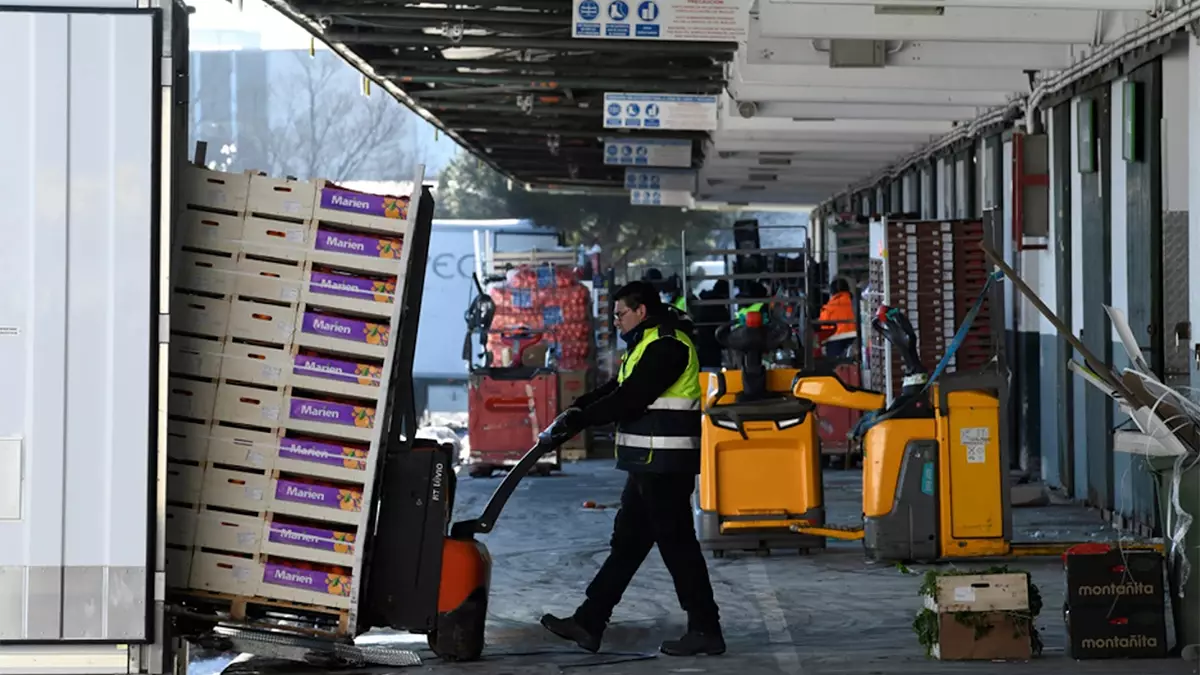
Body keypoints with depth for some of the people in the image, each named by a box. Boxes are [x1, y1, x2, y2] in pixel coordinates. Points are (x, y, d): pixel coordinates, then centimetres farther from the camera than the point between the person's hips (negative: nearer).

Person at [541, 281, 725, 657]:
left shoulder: (667, 346, -15)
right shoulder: (650, 344, 19)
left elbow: (629, 398, -21)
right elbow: (618, 389, 18)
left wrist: (579, 419, -16)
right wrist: (578, 409, 3)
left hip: (664, 466, -11)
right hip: (650, 466, 11)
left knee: (676, 545, -6)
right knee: (626, 542, 11)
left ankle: (705, 630, 0)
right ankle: (588, 622, 15)